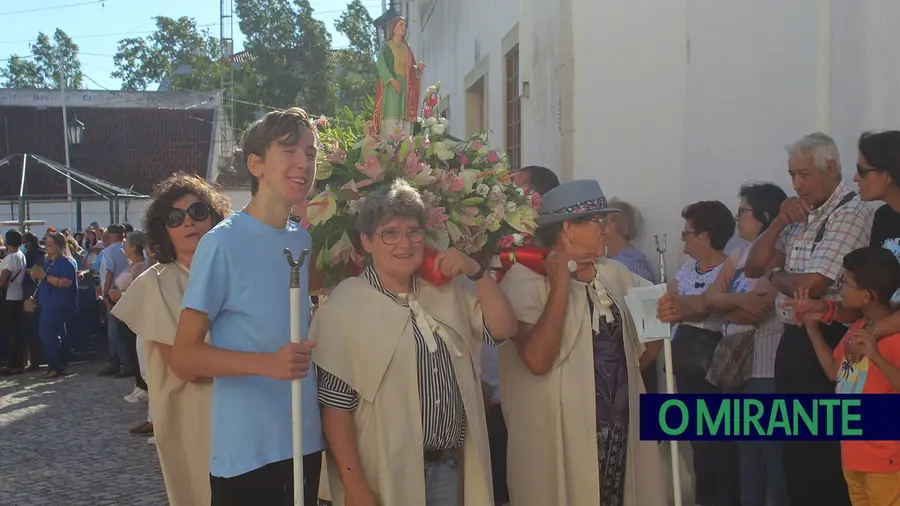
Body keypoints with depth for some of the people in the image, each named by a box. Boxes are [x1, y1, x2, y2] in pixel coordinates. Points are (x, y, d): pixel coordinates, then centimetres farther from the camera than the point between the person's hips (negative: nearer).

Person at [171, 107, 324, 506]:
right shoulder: (223, 242, -12)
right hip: (246, 451, -6)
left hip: (306, 440, 6)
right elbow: (184, 355, -13)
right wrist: (267, 363, -26)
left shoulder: (305, 241, 6)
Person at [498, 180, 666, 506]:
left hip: (621, 428, 6)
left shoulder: (615, 273, 8)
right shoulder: (526, 277, -11)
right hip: (562, 436, -6)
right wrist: (560, 285, -21)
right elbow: (537, 360, -23)